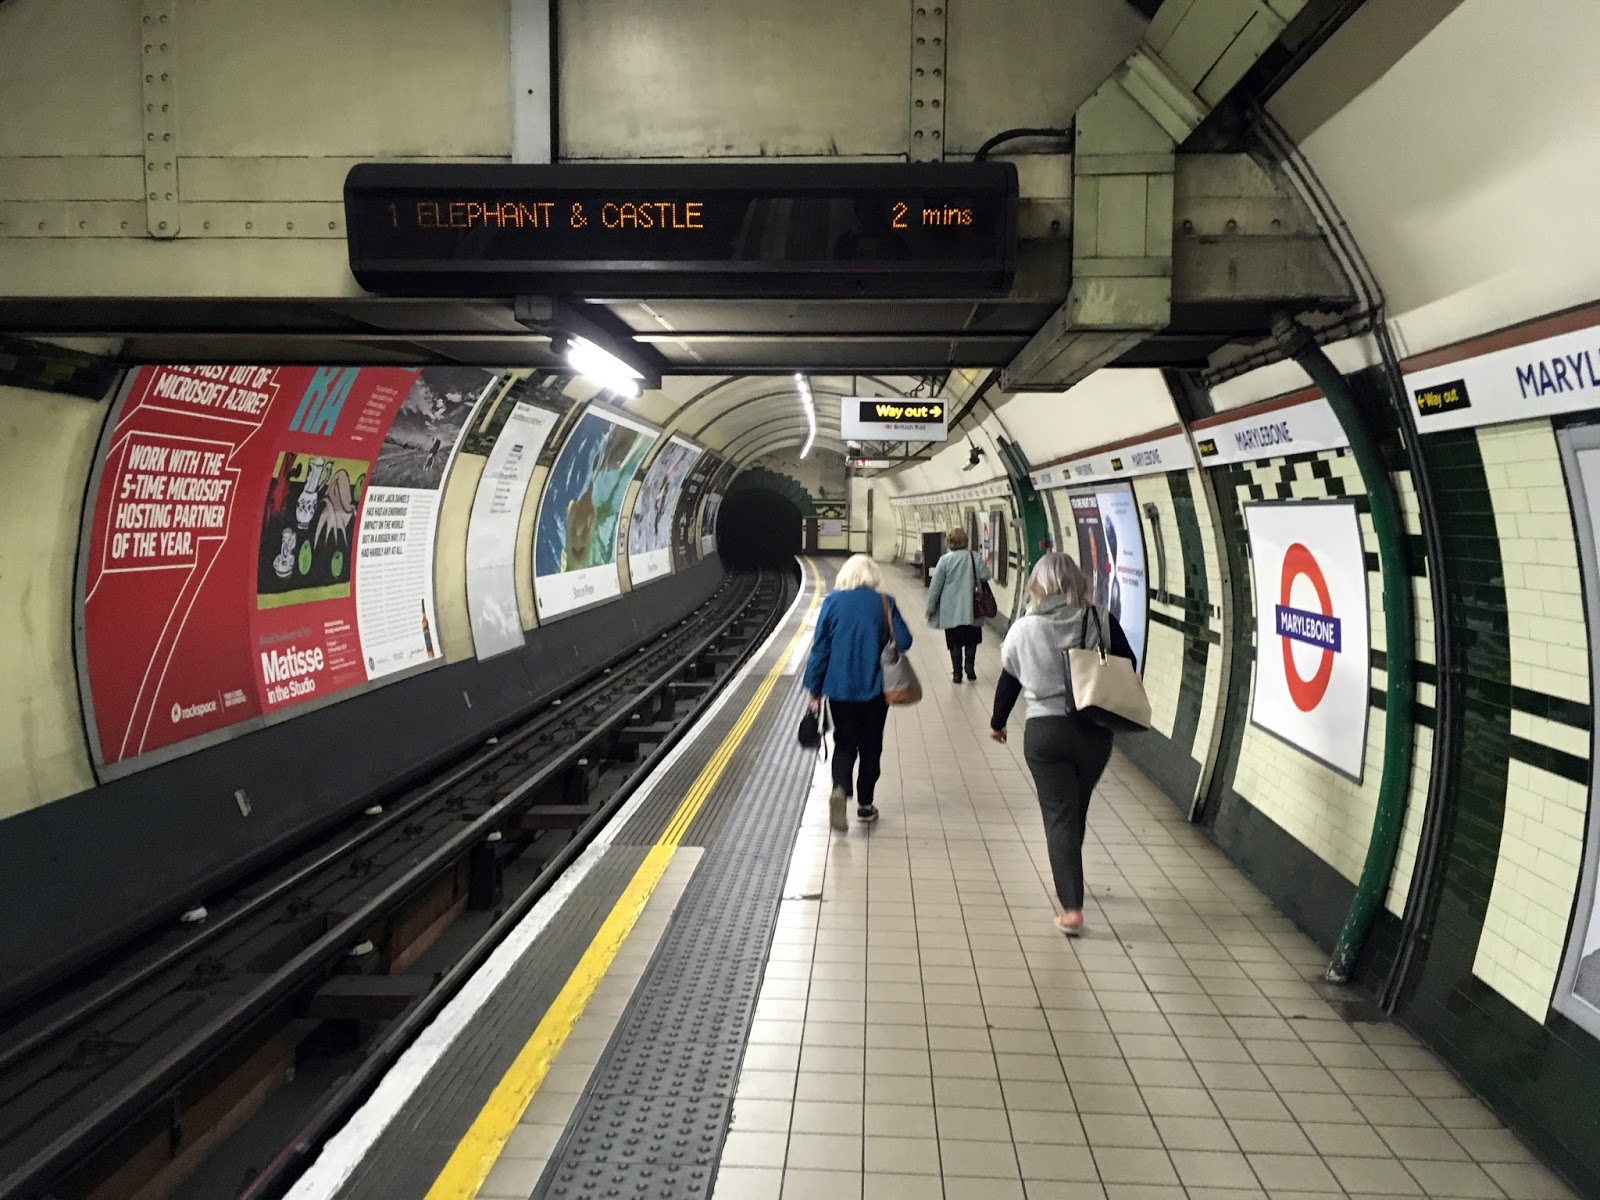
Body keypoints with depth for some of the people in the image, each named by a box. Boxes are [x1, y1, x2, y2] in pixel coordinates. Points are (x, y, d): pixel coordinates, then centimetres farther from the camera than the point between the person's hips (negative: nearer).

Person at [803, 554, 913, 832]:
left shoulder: (833, 603, -4)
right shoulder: (885, 603, -5)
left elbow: (820, 648, -3)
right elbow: (904, 641, -6)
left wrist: (815, 689, 3)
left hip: (840, 688, 0)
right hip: (875, 689, 0)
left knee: (845, 744, 10)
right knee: (870, 746, 15)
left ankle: (839, 790, -14)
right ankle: (864, 804, 20)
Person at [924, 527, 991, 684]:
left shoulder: (945, 560, -8)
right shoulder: (973, 558, -6)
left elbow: (935, 586, -6)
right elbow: (985, 575, -5)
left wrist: (931, 608, 2)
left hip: (951, 611, -1)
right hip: (971, 610, 1)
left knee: (955, 644, 8)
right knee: (971, 642, 18)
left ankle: (957, 674, 9)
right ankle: (970, 668, 12)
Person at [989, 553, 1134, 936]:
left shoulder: (1024, 628, -3)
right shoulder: (1102, 621, -4)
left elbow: (1009, 681, 6)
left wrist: (997, 722, 20)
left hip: (1043, 731, -1)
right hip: (1094, 731, 2)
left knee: (1058, 815, 4)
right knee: (1077, 810, 21)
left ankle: (1071, 908, -3)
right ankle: (1069, 882, 40)